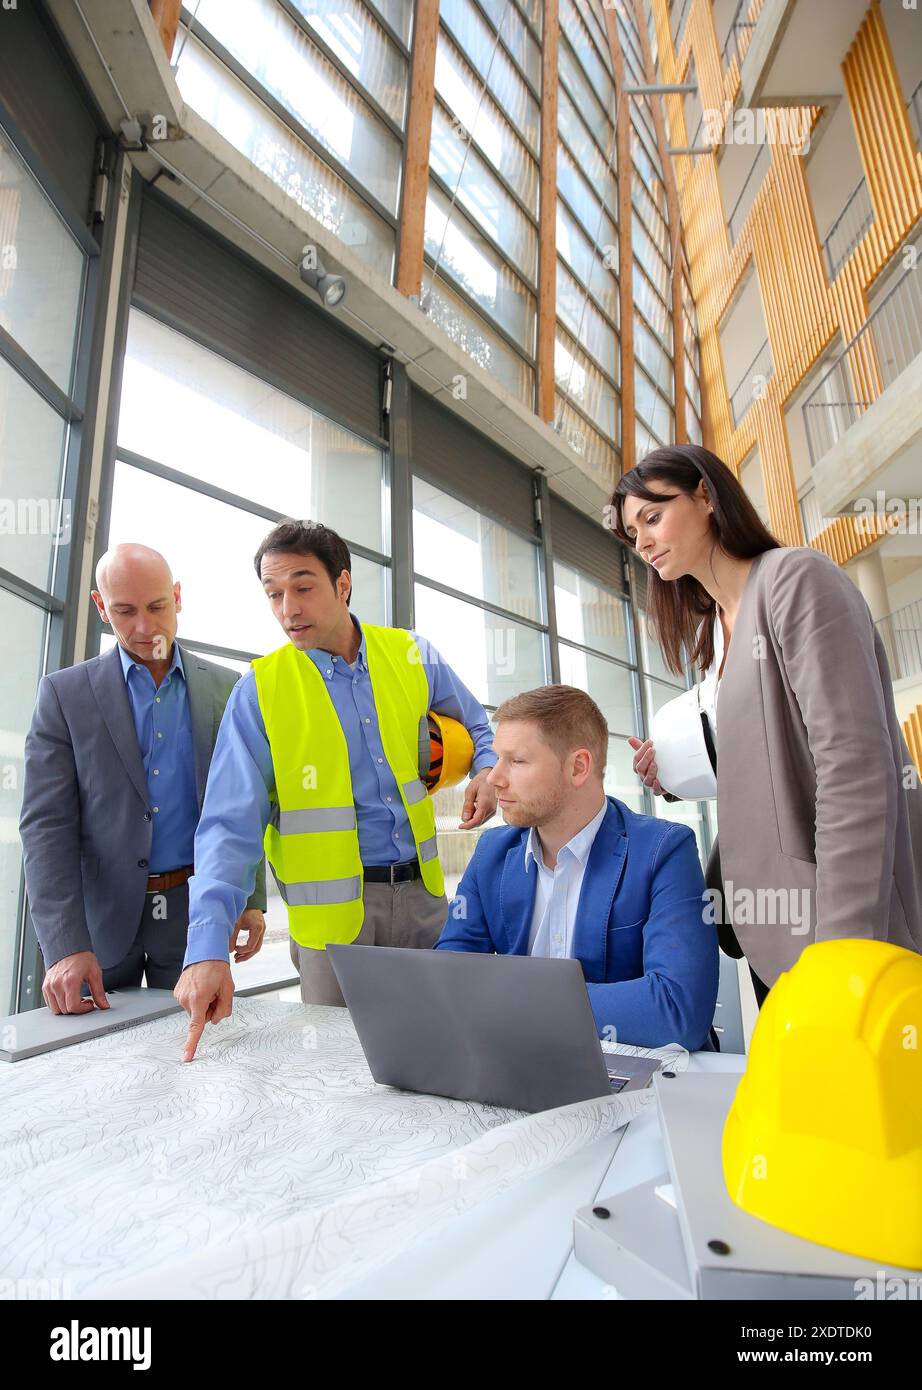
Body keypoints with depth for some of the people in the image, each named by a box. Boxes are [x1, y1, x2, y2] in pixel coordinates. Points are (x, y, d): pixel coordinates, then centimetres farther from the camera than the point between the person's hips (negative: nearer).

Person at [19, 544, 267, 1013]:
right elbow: (47, 824, -7)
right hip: (100, 914, 0)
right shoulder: (64, 693, -2)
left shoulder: (225, 689, 2)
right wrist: (66, 944, -17)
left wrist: (252, 899, 0)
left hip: (196, 913, 1)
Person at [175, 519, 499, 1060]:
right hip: (333, 909, -2)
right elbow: (231, 826, -14)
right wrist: (209, 947, -25)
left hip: (421, 891, 3)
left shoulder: (413, 656, 0)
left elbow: (476, 727, 17)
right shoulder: (261, 690, -9)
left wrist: (487, 770, -5)